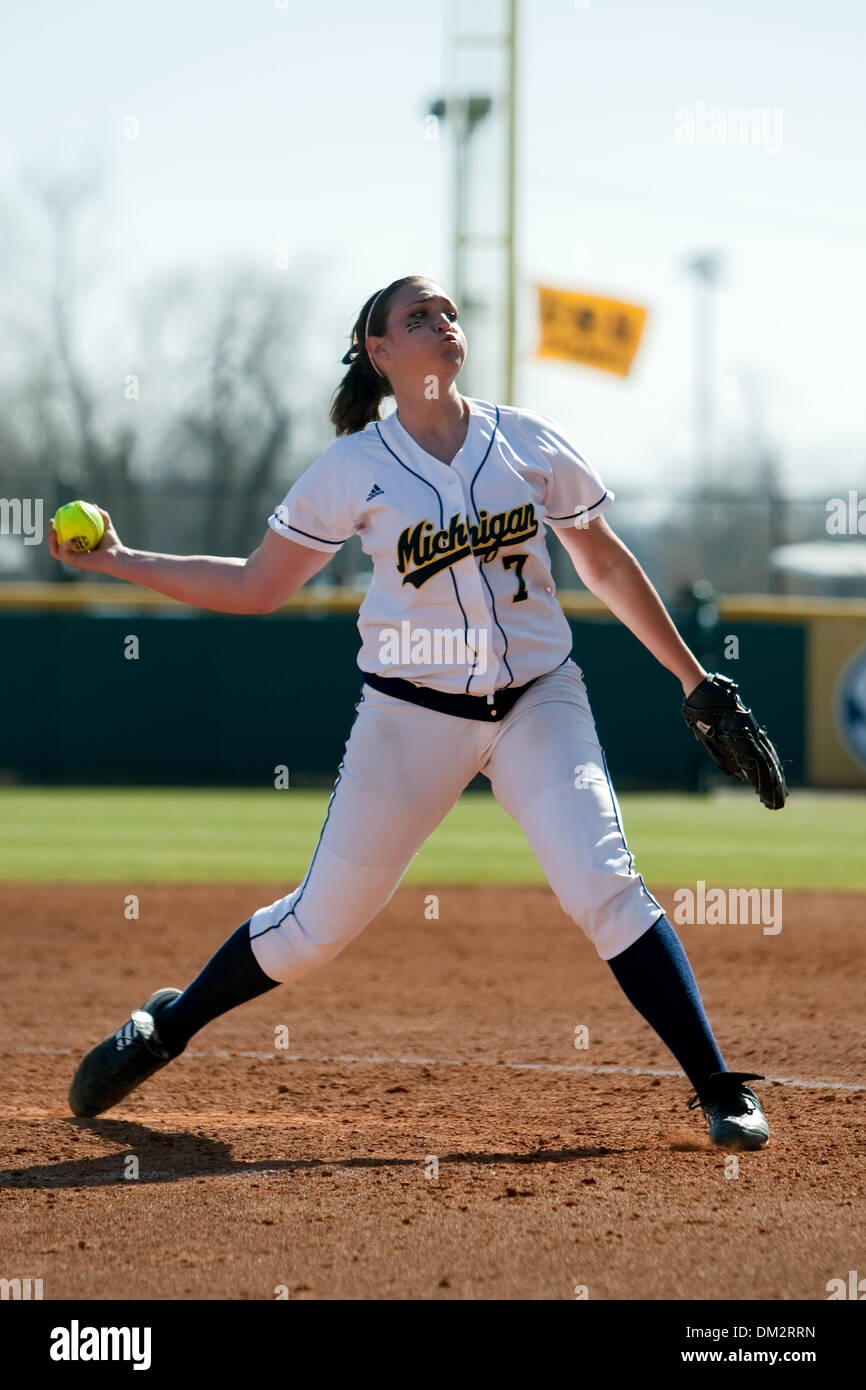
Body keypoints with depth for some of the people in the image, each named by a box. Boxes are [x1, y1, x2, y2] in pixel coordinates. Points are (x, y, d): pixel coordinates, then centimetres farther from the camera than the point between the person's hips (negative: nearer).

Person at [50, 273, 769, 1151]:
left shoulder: (528, 443, 0)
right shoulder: (353, 469, -3)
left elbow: (605, 564, 11)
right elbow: (255, 587, 3)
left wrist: (692, 676, 11)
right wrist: (117, 561, -3)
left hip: (538, 701, 1)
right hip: (413, 715, 0)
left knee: (604, 889, -17)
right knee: (319, 924, 4)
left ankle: (721, 1092, -10)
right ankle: (167, 1027, 27)